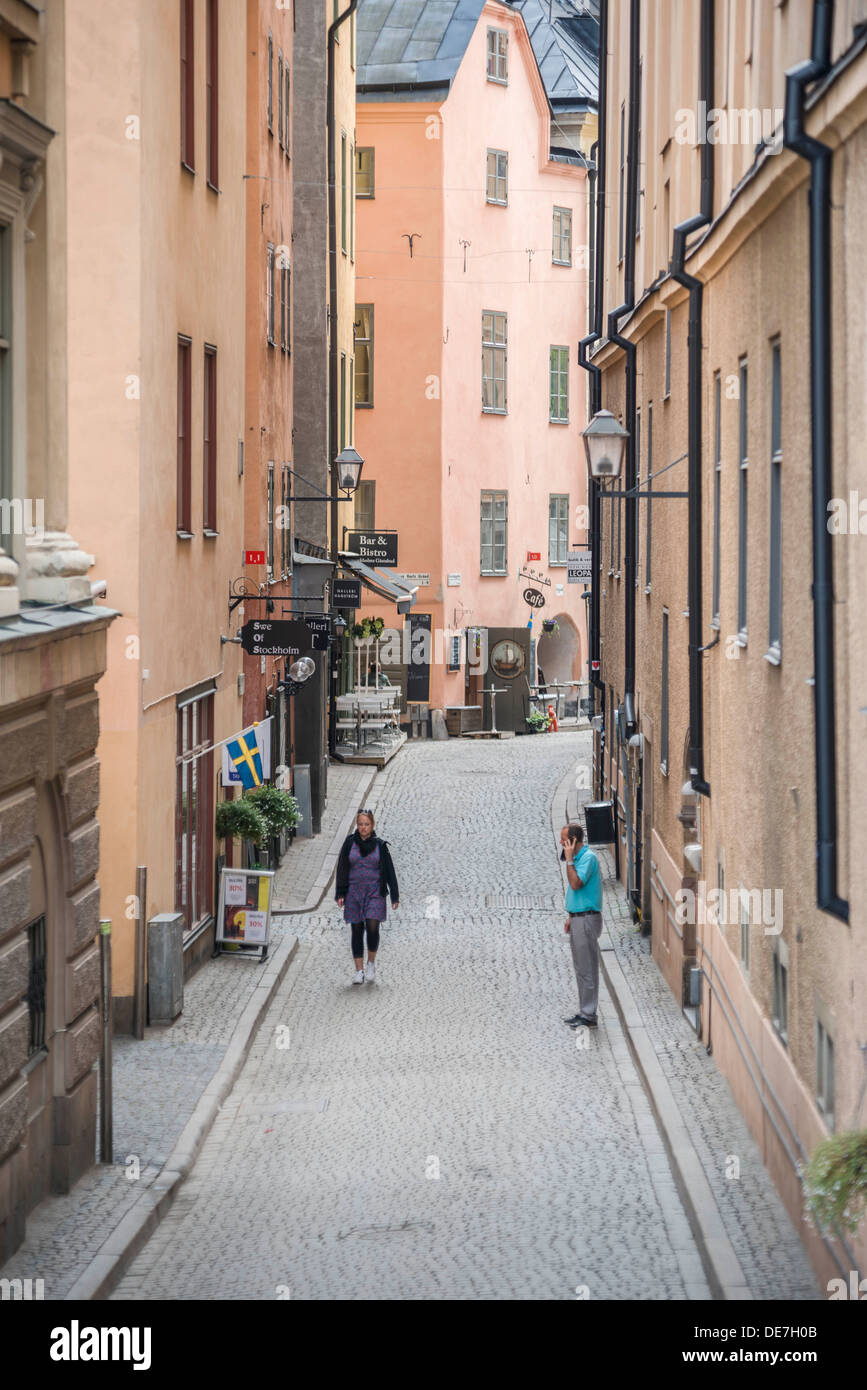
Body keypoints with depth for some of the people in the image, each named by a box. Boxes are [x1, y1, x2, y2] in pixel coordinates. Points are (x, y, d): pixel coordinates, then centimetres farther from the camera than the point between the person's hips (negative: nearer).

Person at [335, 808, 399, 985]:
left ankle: (371, 962, 11)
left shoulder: (380, 845, 1)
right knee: (357, 931, 2)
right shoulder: (350, 843, 3)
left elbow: (389, 871, 5)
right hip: (354, 893, 1)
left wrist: (394, 896, 3)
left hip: (375, 893, -1)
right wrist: (340, 894, -1)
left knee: (372, 928, -13)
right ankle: (359, 971, 8)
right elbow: (342, 869, 5)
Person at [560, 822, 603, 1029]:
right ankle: (584, 1012, 19)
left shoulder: (588, 858, -16)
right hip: (578, 919, 10)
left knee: (587, 970, -5)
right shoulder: (578, 858, 14)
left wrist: (569, 859, -19)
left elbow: (576, 883, -26)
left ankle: (589, 1016, -1)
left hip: (587, 919, -10)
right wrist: (571, 917, 20)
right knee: (581, 970, 14)